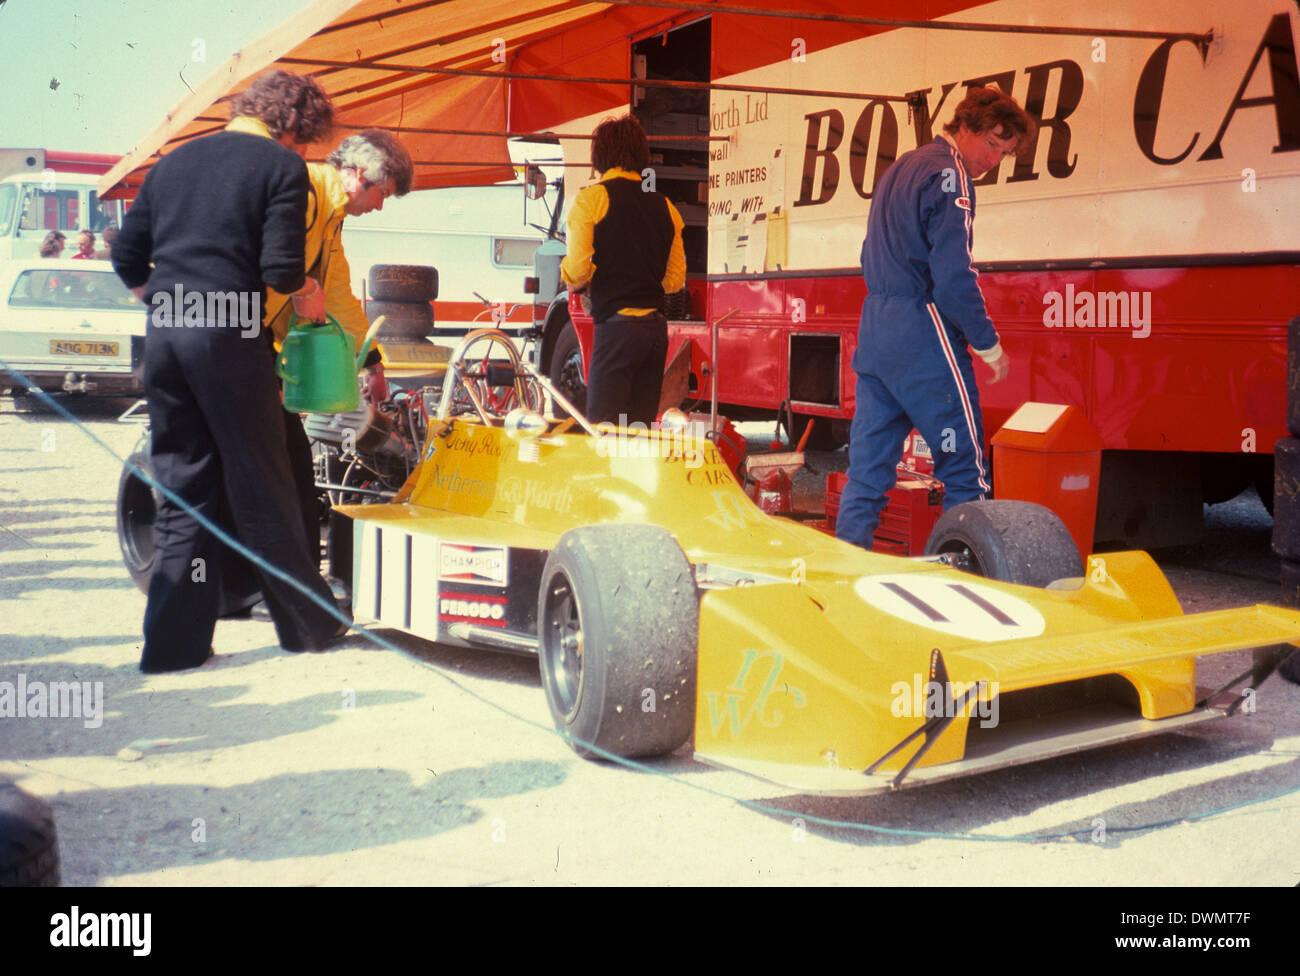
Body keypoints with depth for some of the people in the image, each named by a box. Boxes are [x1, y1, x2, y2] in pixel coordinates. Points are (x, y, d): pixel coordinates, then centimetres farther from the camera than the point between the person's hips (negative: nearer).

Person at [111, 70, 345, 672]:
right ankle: (308, 623, 17)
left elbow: (127, 258, 17)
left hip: (164, 335, 6)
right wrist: (308, 295, 8)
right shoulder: (281, 166, -1)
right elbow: (280, 268, -12)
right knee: (260, 487, 4)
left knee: (183, 487, 11)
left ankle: (174, 640, 12)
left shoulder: (173, 162, 18)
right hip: (230, 335, -6)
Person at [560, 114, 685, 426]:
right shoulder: (665, 206, 12)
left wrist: (568, 276, 11)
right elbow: (675, 280, 14)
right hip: (657, 328, 6)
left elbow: (577, 271, -10)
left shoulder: (592, 198, -3)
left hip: (617, 326, -6)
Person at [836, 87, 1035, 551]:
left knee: (868, 467, 9)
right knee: (965, 468, -1)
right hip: (923, 334, -9)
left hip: (873, 328, 9)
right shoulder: (948, 173, -9)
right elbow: (953, 276, -17)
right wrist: (989, 346, -9)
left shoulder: (899, 168, 21)